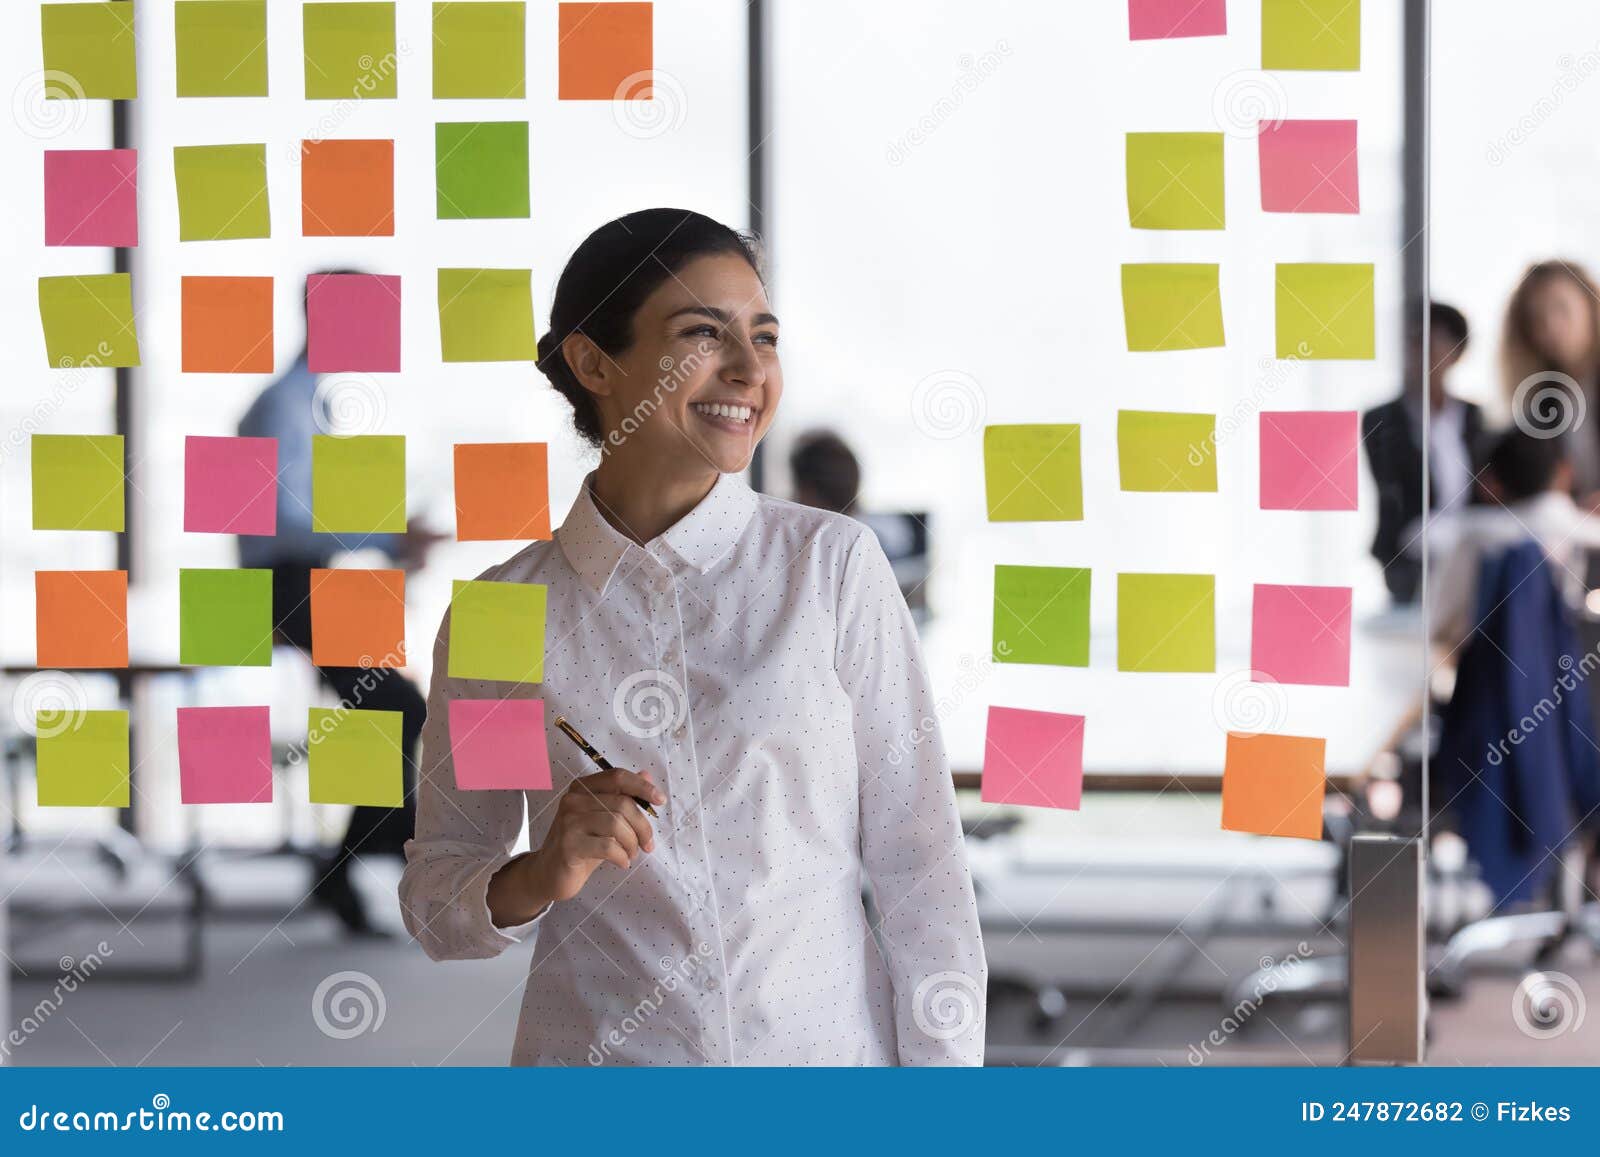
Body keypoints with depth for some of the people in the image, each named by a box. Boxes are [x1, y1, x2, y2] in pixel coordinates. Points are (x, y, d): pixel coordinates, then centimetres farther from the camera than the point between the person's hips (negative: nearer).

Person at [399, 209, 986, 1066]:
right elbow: (433, 897, 3)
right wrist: (536, 879, -16)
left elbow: (919, 866, -5)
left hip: (825, 1047, 0)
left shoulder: (834, 566, -6)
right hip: (596, 1056, 0)